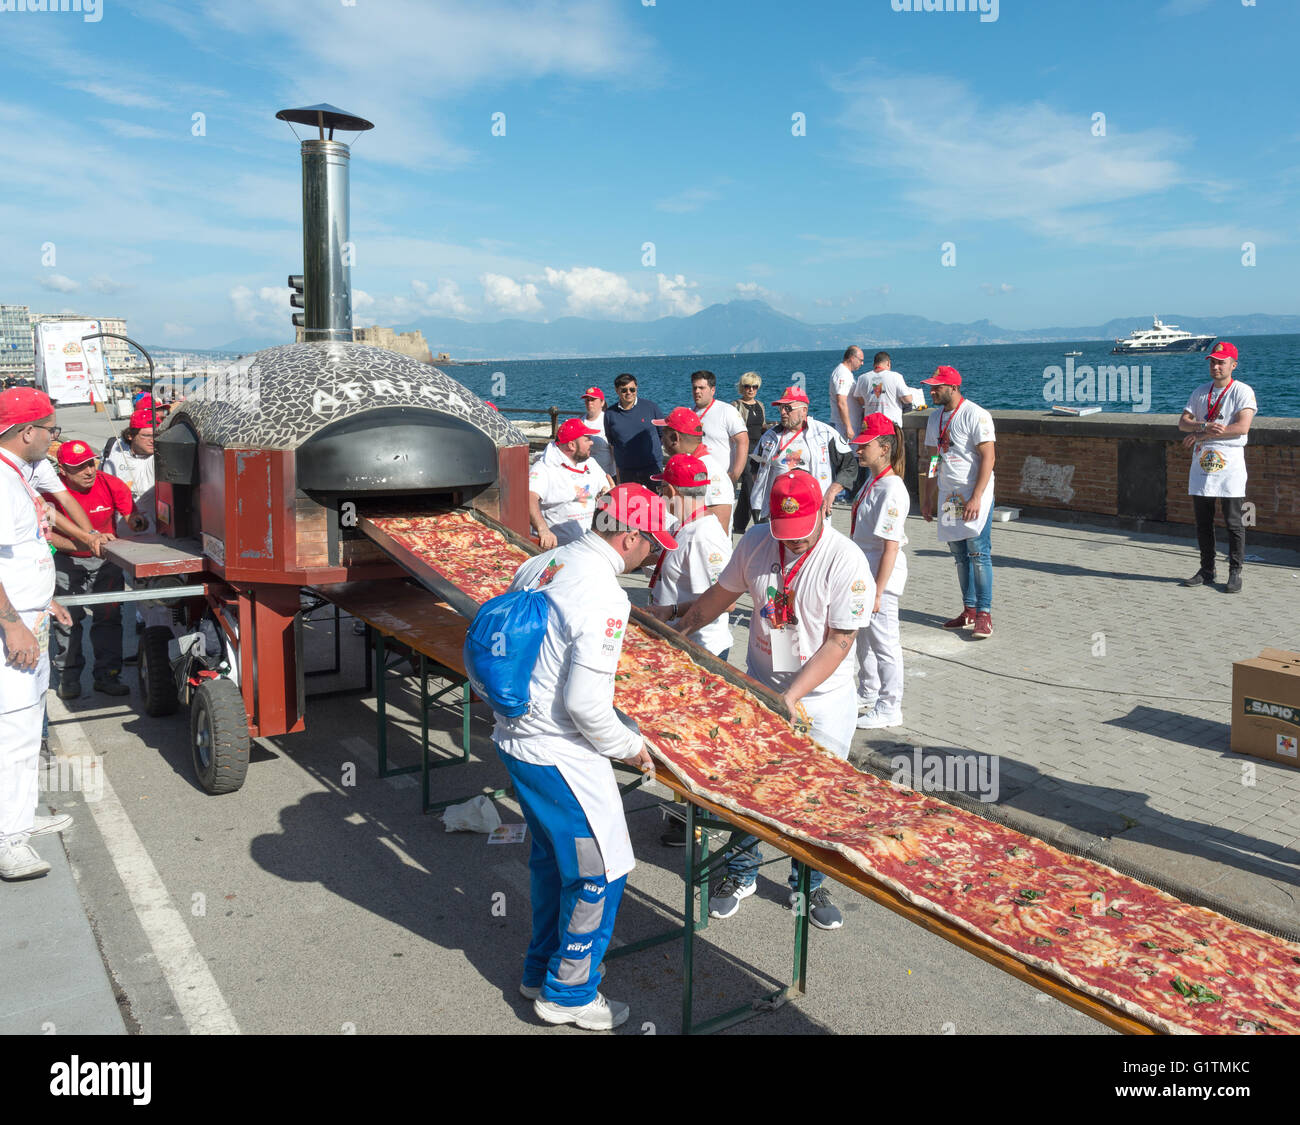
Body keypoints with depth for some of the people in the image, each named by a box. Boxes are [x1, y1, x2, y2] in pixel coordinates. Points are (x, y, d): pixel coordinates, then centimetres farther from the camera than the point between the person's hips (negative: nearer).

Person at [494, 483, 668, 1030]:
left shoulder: (540, 565, 3)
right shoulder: (603, 597, -24)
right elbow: (585, 703, -26)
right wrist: (629, 746, -9)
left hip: (515, 737, 9)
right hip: (559, 755, -9)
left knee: (552, 858, 25)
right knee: (598, 871, 8)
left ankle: (543, 969, 40)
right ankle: (568, 993, 22)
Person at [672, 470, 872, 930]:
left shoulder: (846, 561, -18)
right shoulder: (755, 542, -6)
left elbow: (838, 642, -17)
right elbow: (723, 592, 13)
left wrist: (792, 697, -22)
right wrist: (681, 629, 20)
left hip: (822, 697, -3)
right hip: (759, 686, 3)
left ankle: (808, 886, 26)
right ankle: (740, 874, 27)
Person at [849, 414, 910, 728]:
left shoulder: (891, 490, -22)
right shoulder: (872, 483, 8)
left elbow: (891, 548, -24)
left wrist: (877, 591, -24)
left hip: (881, 578, -10)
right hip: (863, 575, 10)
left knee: (883, 642, 2)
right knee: (863, 637, 22)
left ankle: (889, 708, 16)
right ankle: (868, 693, 41)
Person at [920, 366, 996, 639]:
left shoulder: (975, 415, -10)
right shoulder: (935, 418, 14)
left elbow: (988, 457, -15)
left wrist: (976, 497, -22)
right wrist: (927, 498, 17)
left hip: (974, 494, -7)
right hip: (948, 494, 7)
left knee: (978, 553, -9)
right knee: (959, 554, 9)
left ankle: (984, 613, -4)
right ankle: (969, 611, 17)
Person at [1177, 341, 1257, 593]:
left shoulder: (1242, 391, -3)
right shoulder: (1200, 392, 14)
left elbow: (1242, 426, -17)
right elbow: (1183, 422, 5)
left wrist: (1202, 435, -16)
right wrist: (1205, 426, -16)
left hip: (1229, 465, -5)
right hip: (1201, 465, 5)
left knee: (1233, 522, -3)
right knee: (1202, 522, 8)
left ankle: (1235, 573, 5)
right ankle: (1206, 571, 17)